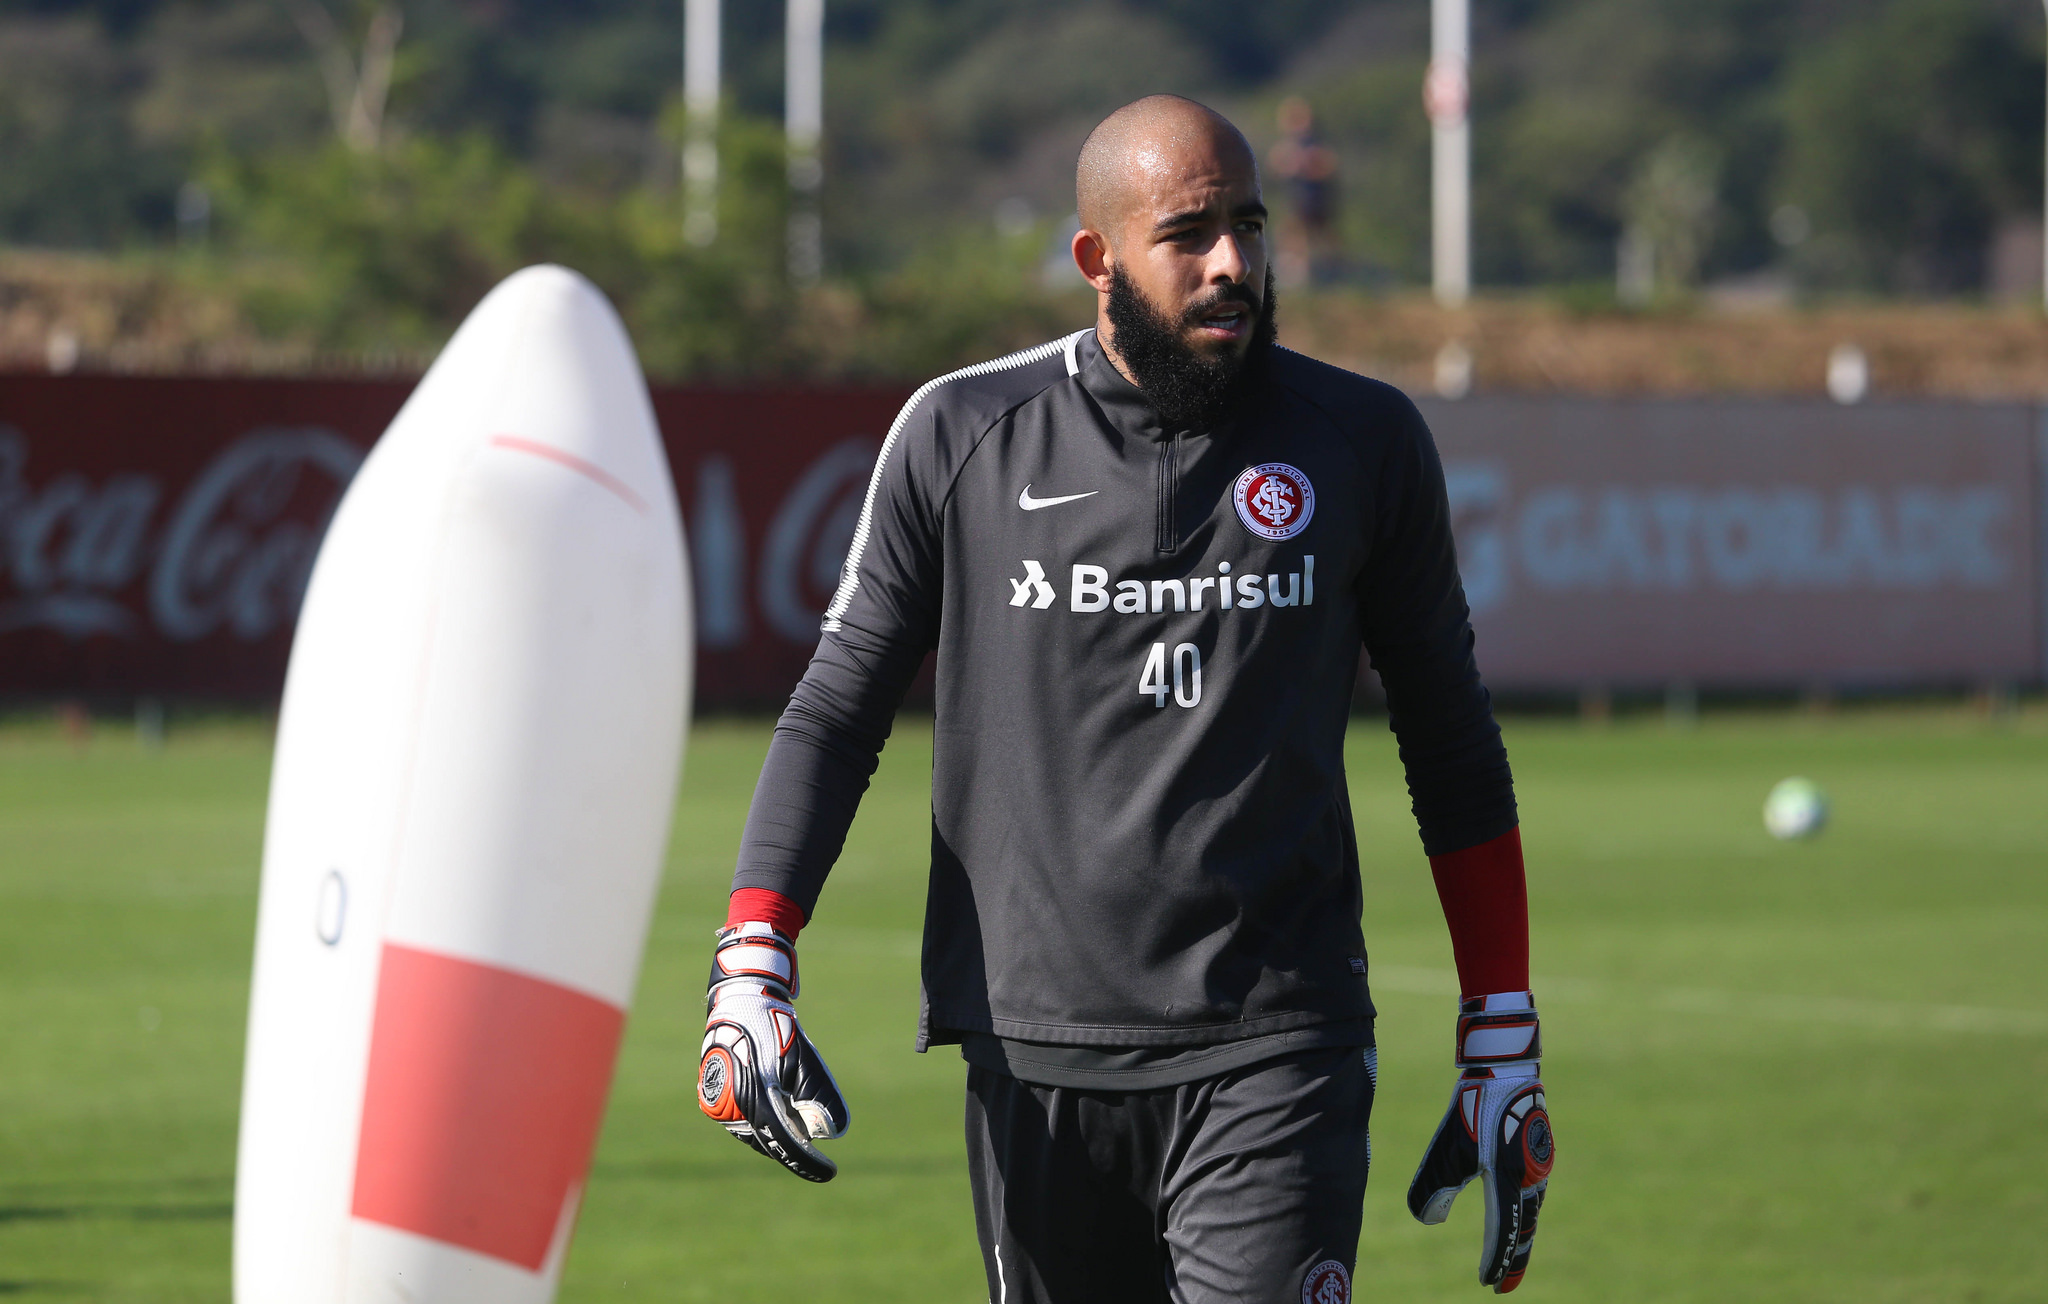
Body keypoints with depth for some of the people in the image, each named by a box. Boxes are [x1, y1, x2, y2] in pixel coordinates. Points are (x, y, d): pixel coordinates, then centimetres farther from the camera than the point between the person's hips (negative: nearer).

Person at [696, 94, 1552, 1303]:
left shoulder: (1365, 443, 5)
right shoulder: (961, 437, 4)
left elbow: (1452, 747, 13)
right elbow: (838, 710, 8)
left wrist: (1504, 1048, 10)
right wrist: (752, 973, -6)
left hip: (1275, 1057, -1)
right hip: (1038, 1050, 1)